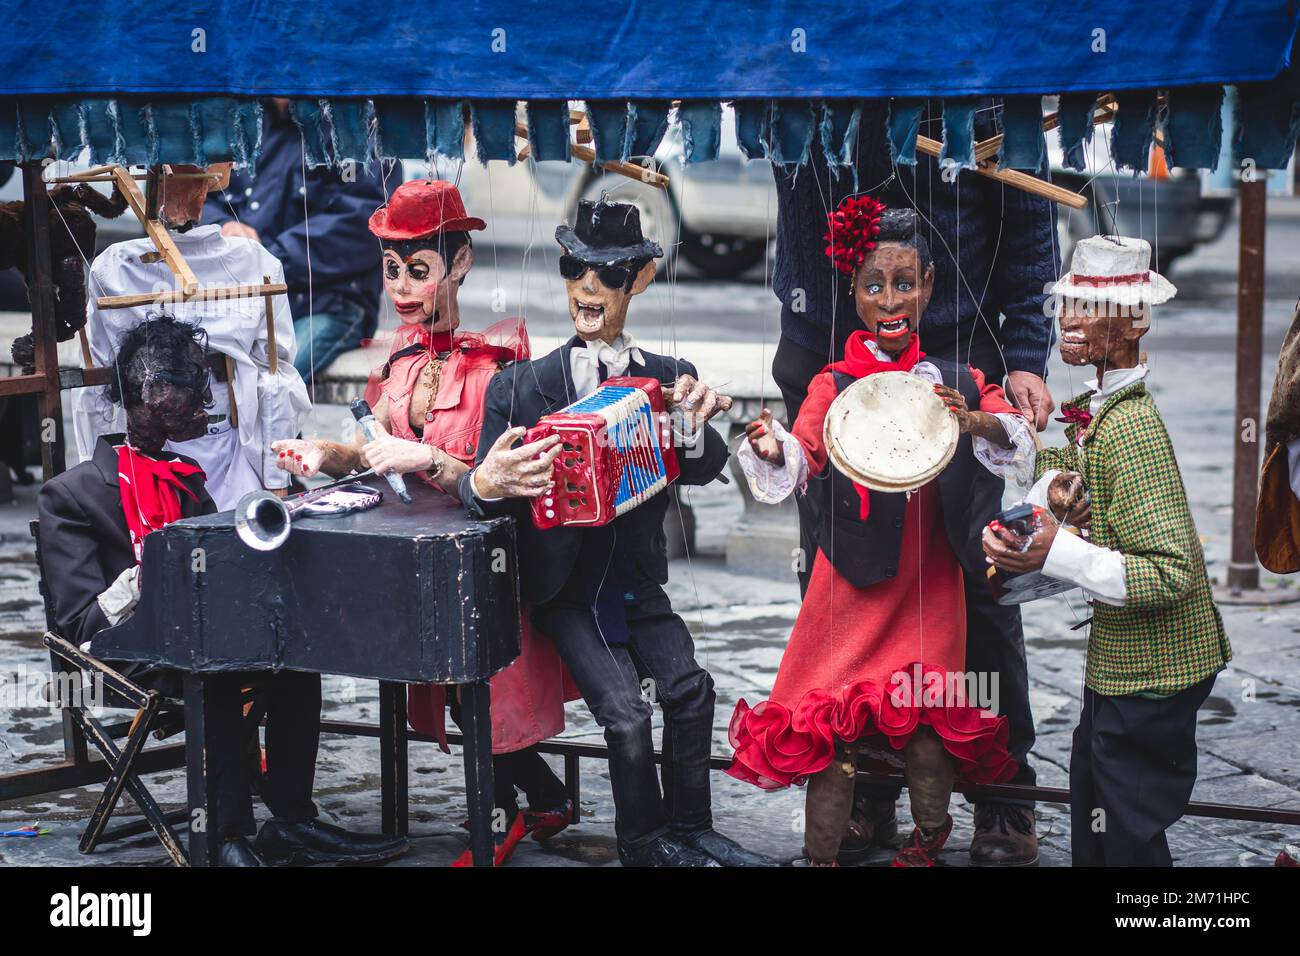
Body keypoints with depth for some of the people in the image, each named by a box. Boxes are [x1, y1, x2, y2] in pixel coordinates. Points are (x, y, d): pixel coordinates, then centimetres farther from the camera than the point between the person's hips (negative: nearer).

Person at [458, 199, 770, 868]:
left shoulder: (667, 379, 3)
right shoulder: (520, 386, -5)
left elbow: (701, 473, -4)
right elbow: (478, 489, -7)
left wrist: (697, 426, -26)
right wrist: (485, 484, -32)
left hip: (637, 581, 3)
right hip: (566, 589, -2)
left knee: (690, 688, -17)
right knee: (625, 709, -18)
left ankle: (689, 830, 4)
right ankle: (643, 843, 4)